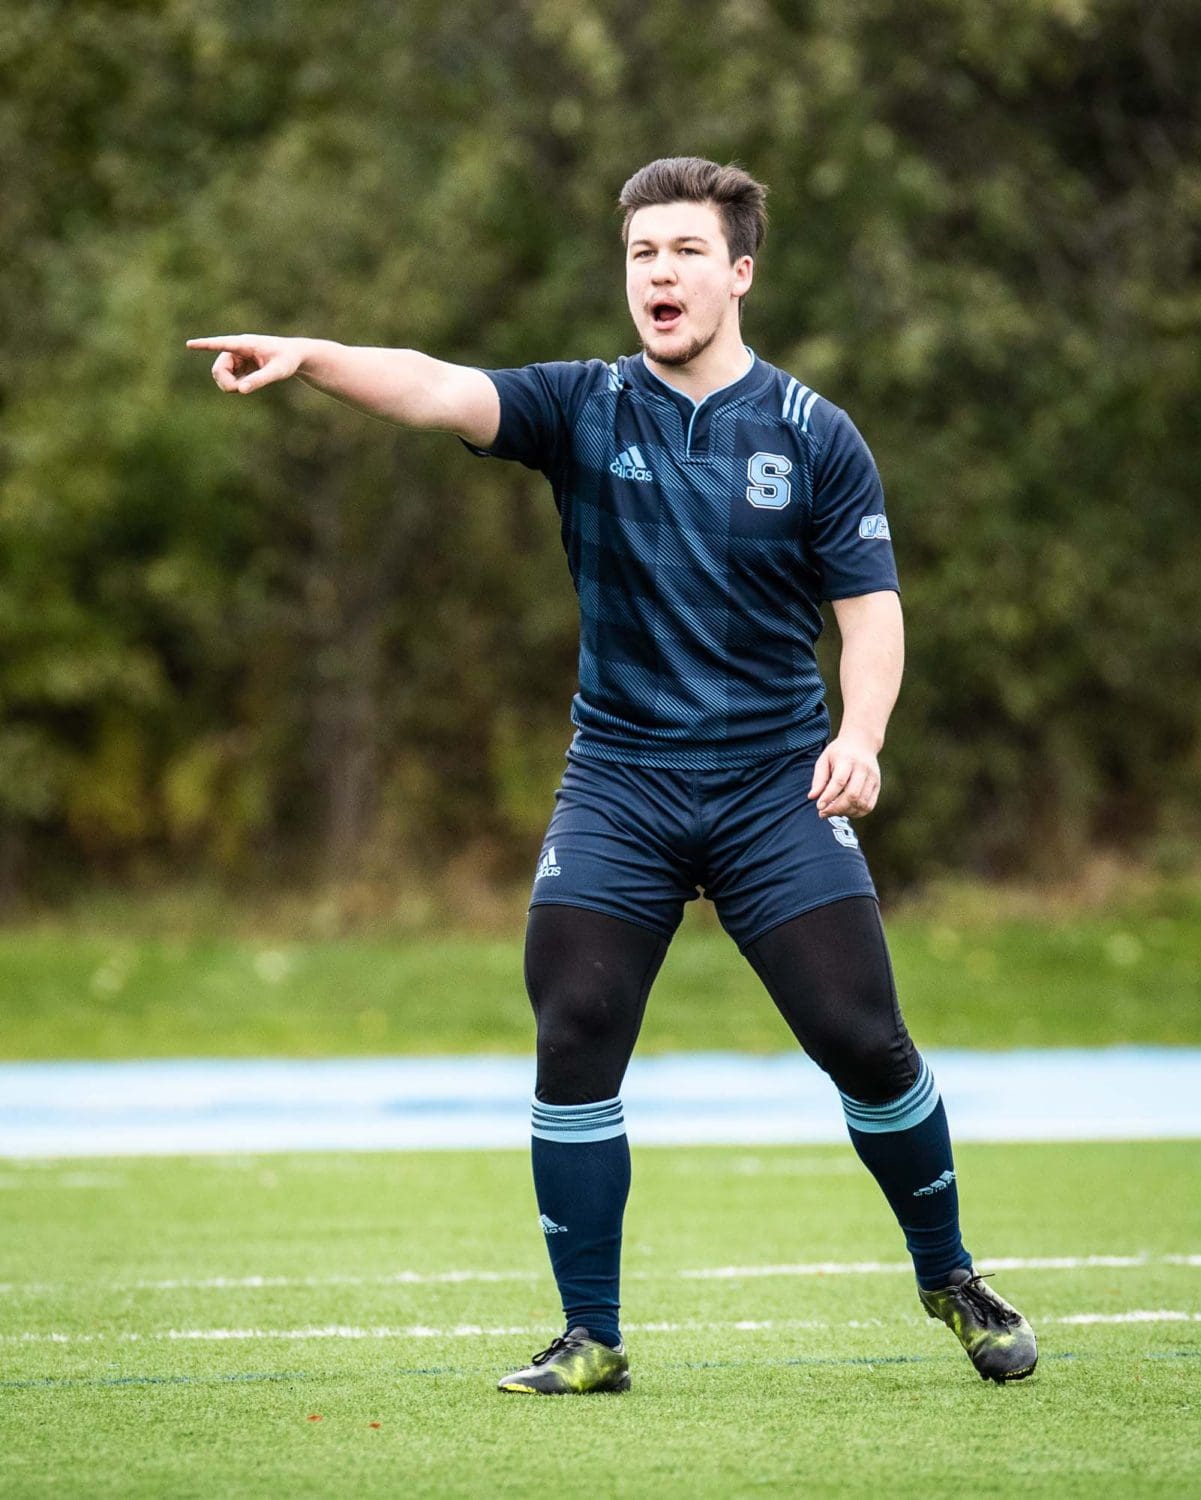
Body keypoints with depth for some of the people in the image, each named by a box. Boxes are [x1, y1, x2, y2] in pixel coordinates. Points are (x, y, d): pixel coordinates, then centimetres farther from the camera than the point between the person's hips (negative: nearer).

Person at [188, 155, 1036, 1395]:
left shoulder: (813, 435, 0)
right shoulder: (584, 410, 0)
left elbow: (871, 606, 1)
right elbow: (441, 391, -16)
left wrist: (860, 735, -17)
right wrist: (312, 358, -35)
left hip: (776, 784, -1)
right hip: (617, 784, 1)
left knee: (863, 1040, -3)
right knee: (573, 1045, -8)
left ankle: (949, 1281, 20)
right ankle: (591, 1339, 4)